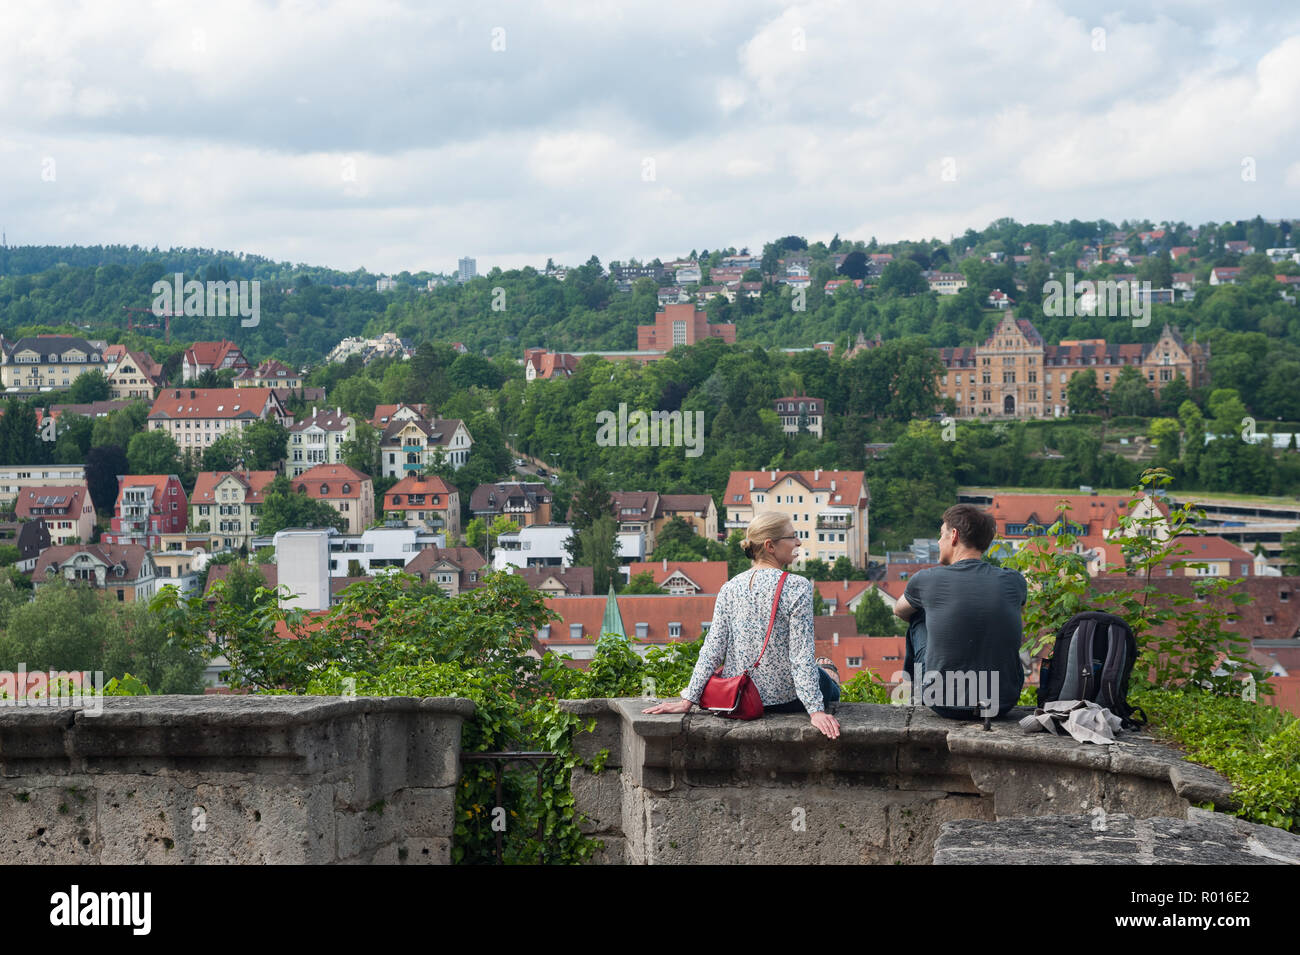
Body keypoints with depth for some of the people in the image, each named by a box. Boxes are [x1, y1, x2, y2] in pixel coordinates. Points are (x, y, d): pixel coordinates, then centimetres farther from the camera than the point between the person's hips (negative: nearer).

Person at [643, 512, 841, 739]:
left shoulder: (730, 588, -3)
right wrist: (815, 710, -20)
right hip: (784, 698, -5)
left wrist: (688, 699, -3)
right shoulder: (797, 587, -18)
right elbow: (801, 656, -21)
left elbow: (712, 650, -6)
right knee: (829, 686, 29)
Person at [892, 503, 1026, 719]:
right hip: (1004, 703, 1)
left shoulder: (926, 580, -8)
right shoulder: (1014, 582, -3)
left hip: (946, 707, -1)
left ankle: (917, 691, 44)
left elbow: (899, 610, 19)